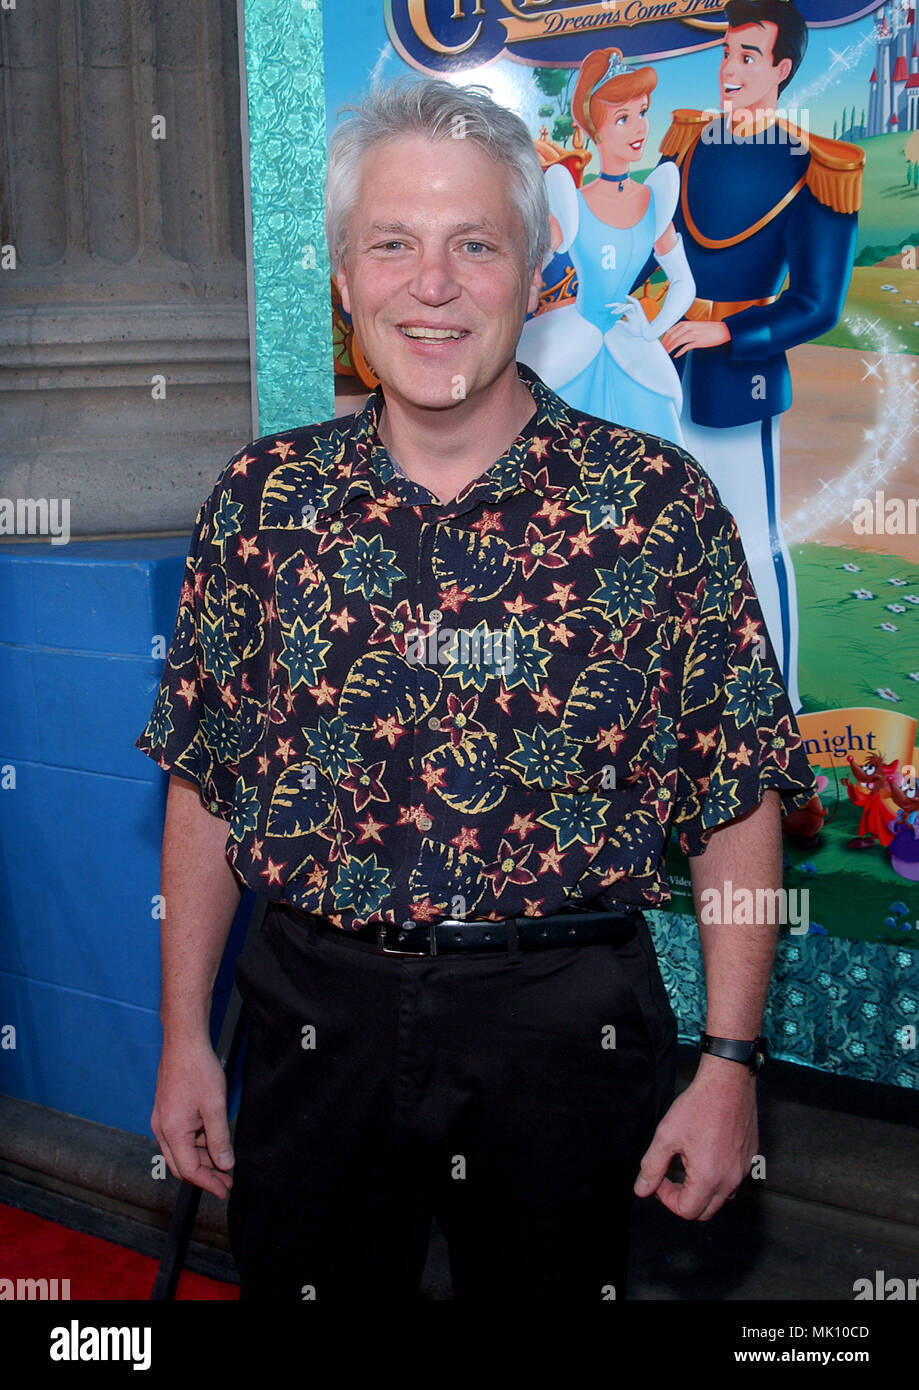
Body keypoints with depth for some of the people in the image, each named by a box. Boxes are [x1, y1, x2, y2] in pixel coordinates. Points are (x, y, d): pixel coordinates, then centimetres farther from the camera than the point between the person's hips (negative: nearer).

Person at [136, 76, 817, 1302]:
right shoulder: (263, 498, 0)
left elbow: (738, 799, -4)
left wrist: (731, 1065, -7)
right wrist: (185, 1038, 4)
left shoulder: (658, 501, -6)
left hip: (568, 1021, -1)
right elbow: (204, 780, 4)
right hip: (316, 1007, 2)